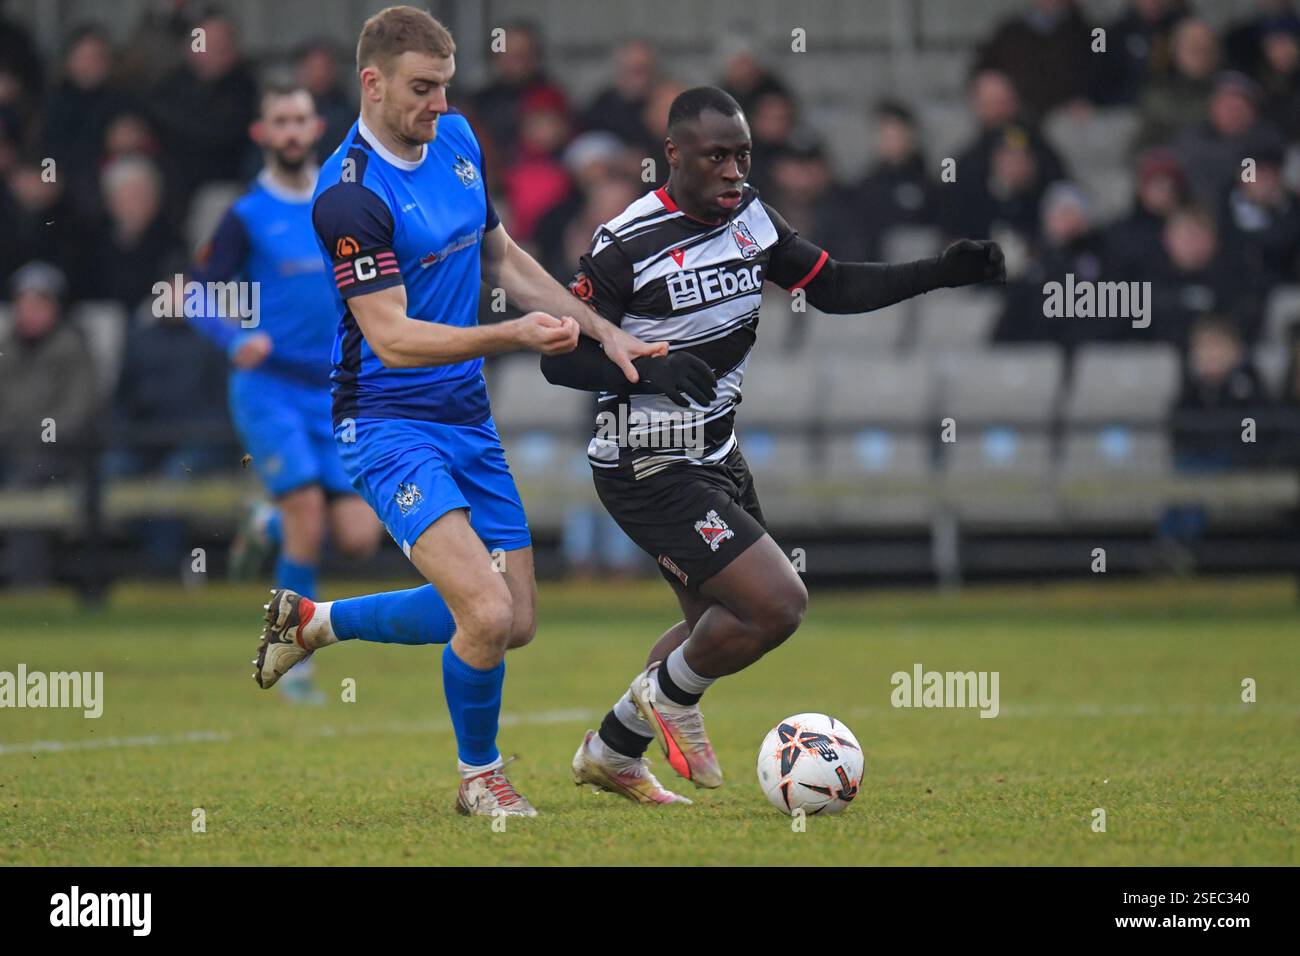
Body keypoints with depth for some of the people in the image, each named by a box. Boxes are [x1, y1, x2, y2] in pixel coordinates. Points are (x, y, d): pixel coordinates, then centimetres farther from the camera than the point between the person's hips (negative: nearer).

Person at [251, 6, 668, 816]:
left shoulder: (456, 139, 5)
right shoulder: (350, 195, -20)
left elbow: (502, 259, 18)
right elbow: (392, 337, -24)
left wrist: (605, 332, 13)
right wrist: (513, 336, -34)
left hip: (468, 416, 8)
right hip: (391, 423, -8)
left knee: (516, 623, 10)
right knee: (487, 614, -21)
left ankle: (313, 621, 28)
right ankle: (480, 777, 7)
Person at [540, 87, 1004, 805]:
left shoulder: (751, 218, 3)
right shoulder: (628, 245, -19)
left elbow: (832, 287, 11)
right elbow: (560, 358, -16)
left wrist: (941, 273, 1)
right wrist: (648, 370, -32)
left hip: (716, 458, 9)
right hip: (650, 470, -9)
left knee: (723, 626, 21)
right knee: (778, 604, -18)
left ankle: (609, 753, 36)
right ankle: (669, 694, 9)